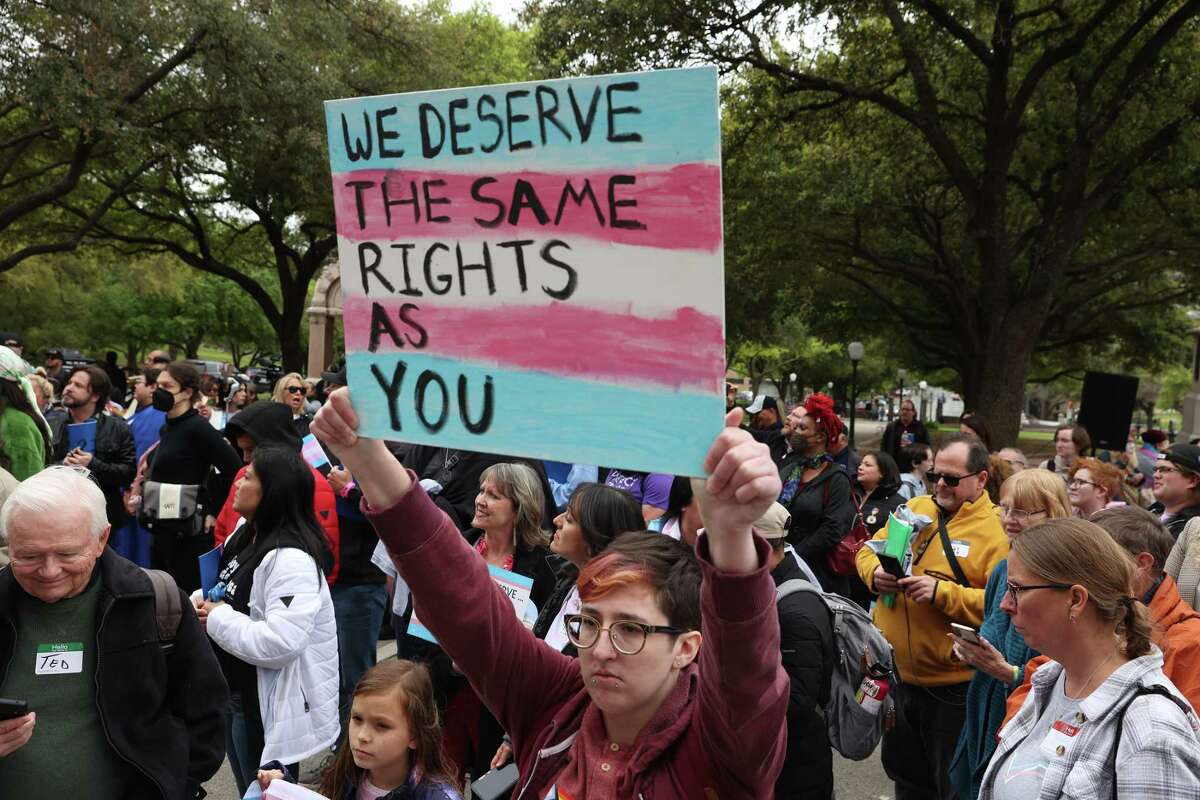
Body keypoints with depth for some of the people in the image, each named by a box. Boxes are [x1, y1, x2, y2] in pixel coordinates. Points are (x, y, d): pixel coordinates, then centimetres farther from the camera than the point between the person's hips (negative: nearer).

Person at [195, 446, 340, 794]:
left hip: (267, 708, -9)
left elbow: (278, 644, -36)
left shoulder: (291, 559, -27)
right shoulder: (246, 535, 4)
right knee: (248, 790, 26)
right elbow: (225, 594, 19)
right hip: (234, 692, 9)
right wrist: (199, 603, -4)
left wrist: (216, 618, -23)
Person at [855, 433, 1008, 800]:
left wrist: (942, 592, -29)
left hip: (949, 684, -6)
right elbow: (868, 549, 10)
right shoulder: (914, 508, 5)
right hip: (895, 671, 6)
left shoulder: (997, 531, -13)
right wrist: (875, 573, -11)